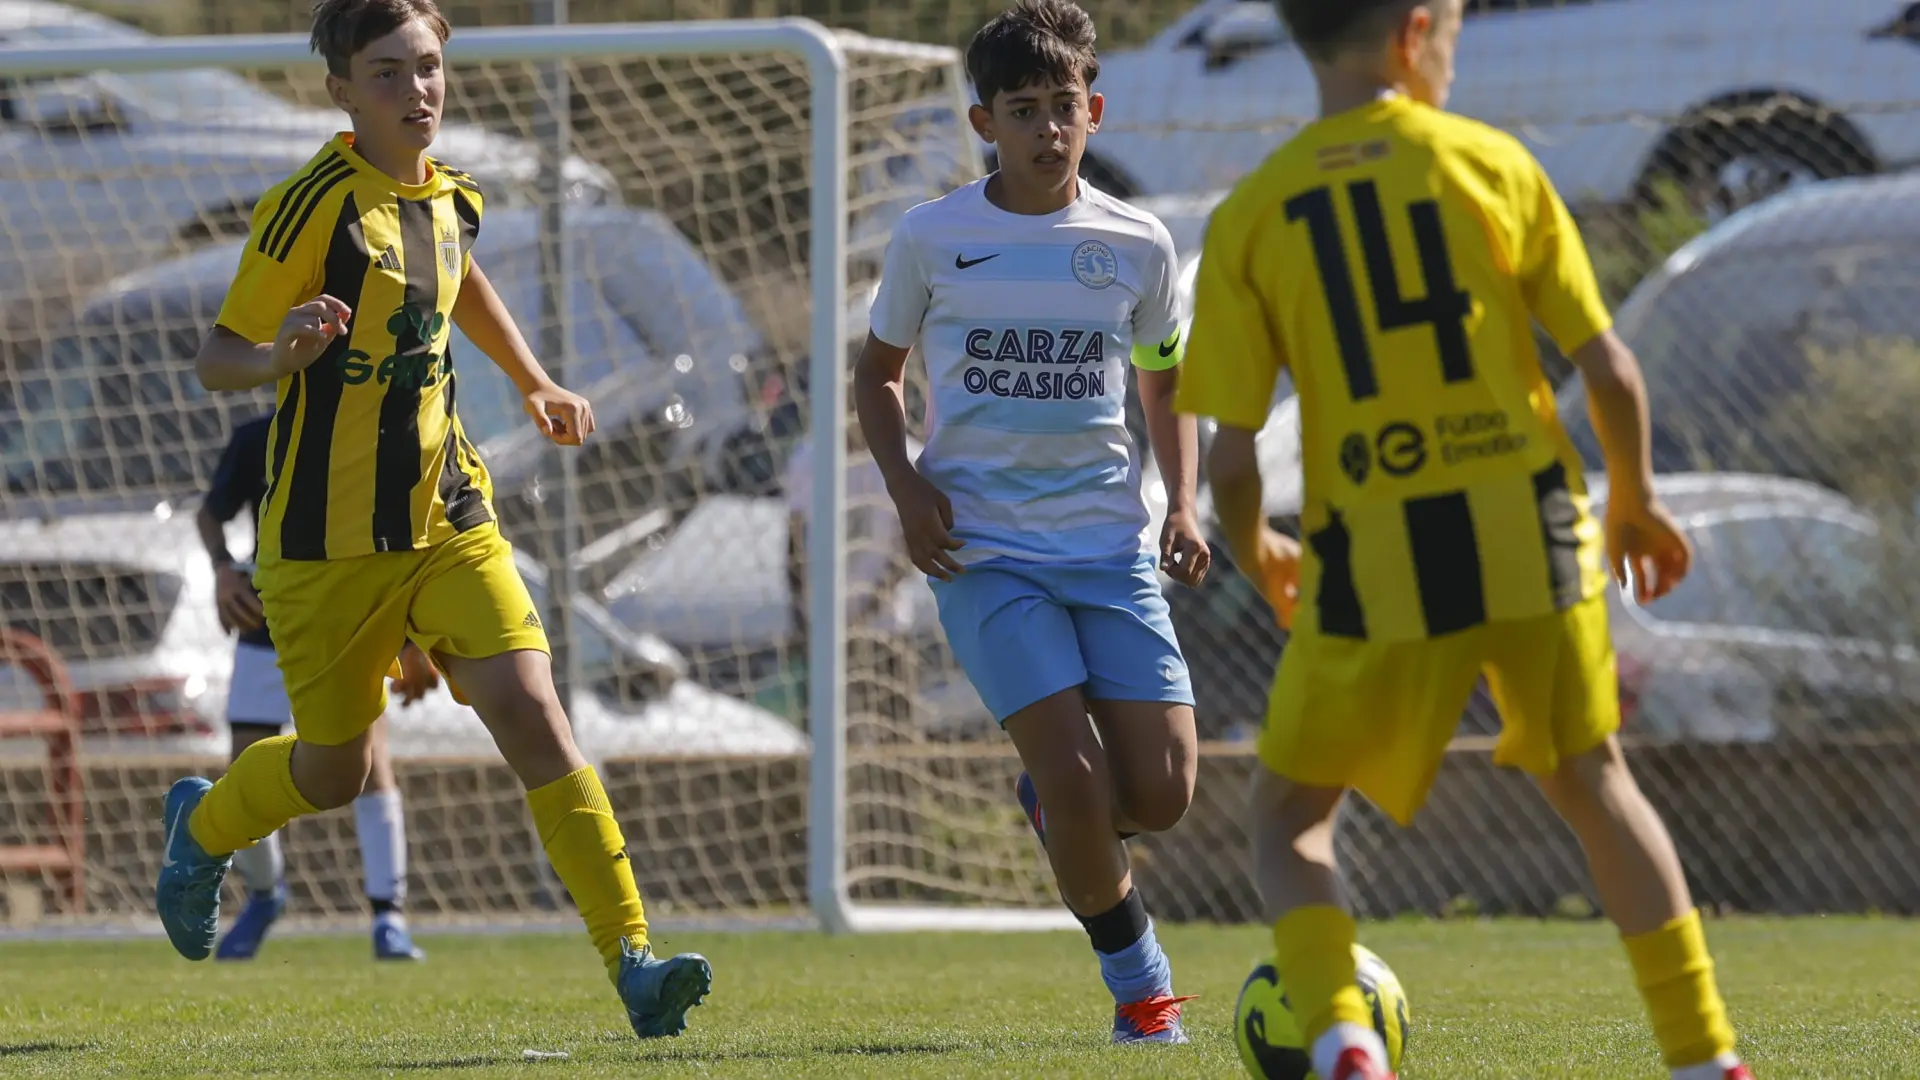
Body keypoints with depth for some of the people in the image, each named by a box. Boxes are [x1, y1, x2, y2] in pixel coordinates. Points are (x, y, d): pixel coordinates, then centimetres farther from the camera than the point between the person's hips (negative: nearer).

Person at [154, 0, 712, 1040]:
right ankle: (201, 825, 44)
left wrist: (534, 384, 29)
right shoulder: (313, 208, -15)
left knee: (530, 711, -14)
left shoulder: (450, 198, 6)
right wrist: (279, 355, -33)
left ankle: (632, 960, -18)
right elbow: (215, 356, -12)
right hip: (328, 537, -4)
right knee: (334, 771, 9)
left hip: (449, 517, 5)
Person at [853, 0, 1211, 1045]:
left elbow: (1167, 382, 18)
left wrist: (1183, 506, 3)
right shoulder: (931, 238, -1)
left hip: (1112, 545, 2)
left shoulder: (1136, 243, 3)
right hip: (985, 554, -2)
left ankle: (1054, 805, 28)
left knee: (1161, 792, -8)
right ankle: (1137, 982, 5)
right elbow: (878, 371, 12)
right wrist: (907, 487, -5)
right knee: (1075, 769, -16)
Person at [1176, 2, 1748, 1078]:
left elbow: (1230, 456, -1)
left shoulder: (1251, 215, 1)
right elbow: (1610, 370, 1)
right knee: (1594, 781, 22)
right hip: (1530, 537, 1)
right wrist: (1636, 497, 19)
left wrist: (1256, 556, 20)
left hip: (1375, 565, -1)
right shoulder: (1494, 163, 2)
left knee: (1290, 816, 15)